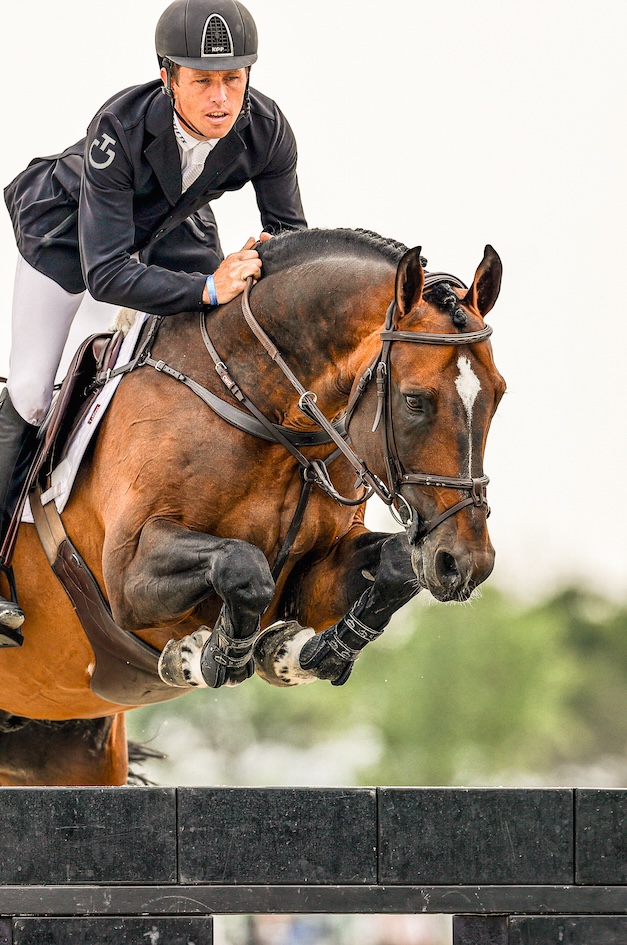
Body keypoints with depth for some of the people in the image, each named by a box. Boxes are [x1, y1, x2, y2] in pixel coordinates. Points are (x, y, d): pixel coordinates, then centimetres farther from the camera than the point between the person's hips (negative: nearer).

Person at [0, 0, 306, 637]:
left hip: (173, 229, 4)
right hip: (71, 228, -4)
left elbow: (289, 228, -12)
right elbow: (105, 273, -44)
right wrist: (208, 289, -54)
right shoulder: (121, 128, -42)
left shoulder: (264, 128, -30)